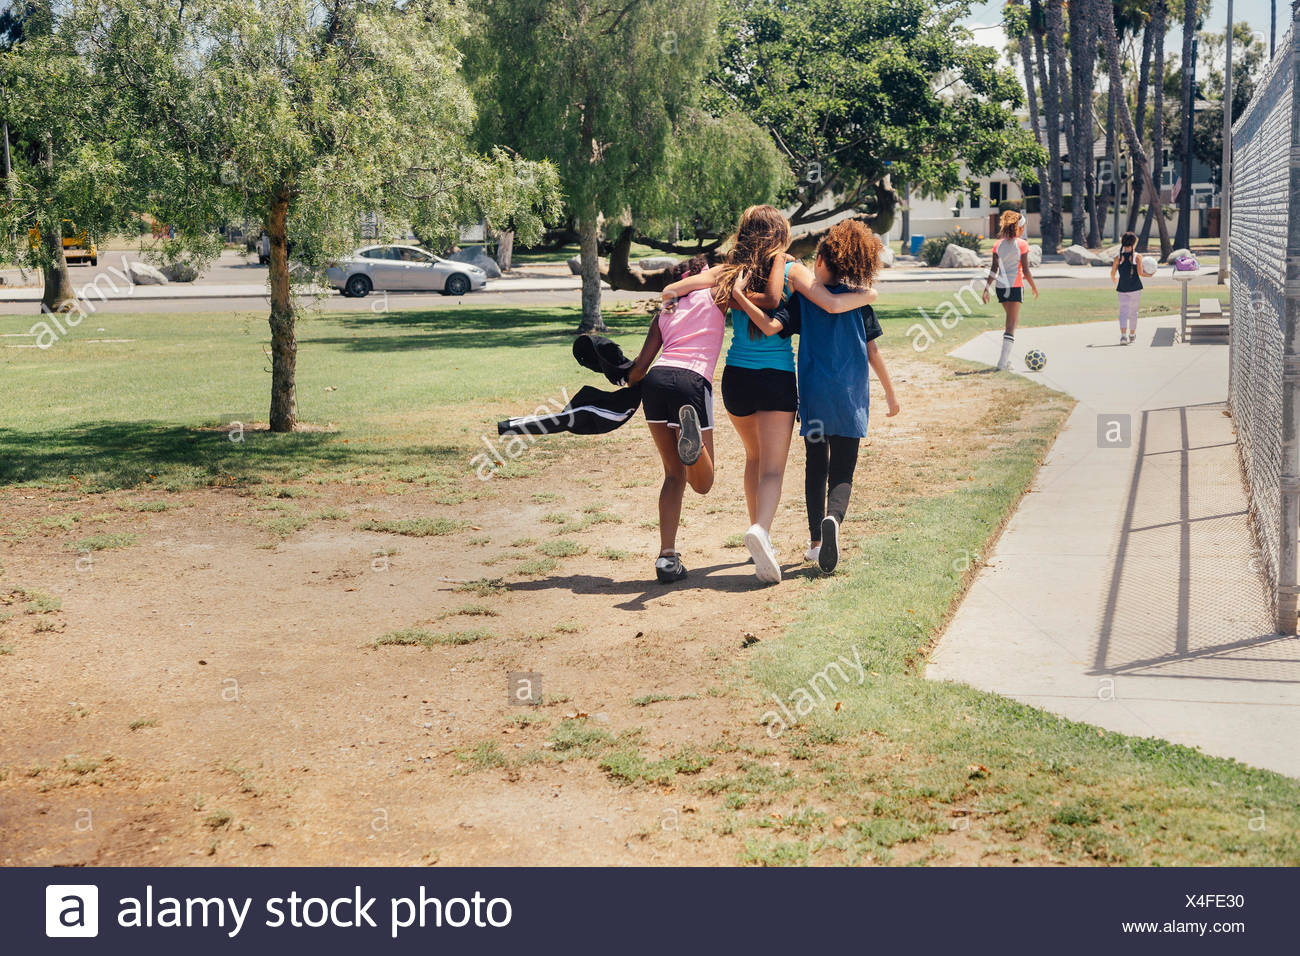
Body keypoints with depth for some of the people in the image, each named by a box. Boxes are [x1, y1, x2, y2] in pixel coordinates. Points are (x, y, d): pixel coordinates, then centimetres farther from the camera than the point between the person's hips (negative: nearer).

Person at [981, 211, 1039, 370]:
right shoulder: (1022, 244, -7)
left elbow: (994, 270, 3)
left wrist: (986, 288, 6)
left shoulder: (999, 244, 6)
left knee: (1011, 320, 22)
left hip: (1001, 286, 5)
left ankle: (1007, 358, 20)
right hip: (1015, 285, -5)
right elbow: (1025, 271, -7)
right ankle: (1003, 362, -12)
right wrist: (1034, 286, 5)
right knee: (1012, 324, -4)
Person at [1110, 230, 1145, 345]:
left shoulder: (1118, 257, 0)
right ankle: (1132, 334, 29)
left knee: (1123, 311, -1)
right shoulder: (1137, 256, -6)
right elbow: (1140, 273, -14)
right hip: (1135, 288, -1)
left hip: (1122, 288, 1)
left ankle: (1123, 334, -21)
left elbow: (1113, 274, 1)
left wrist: (1115, 283, 21)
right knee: (1133, 312, 15)